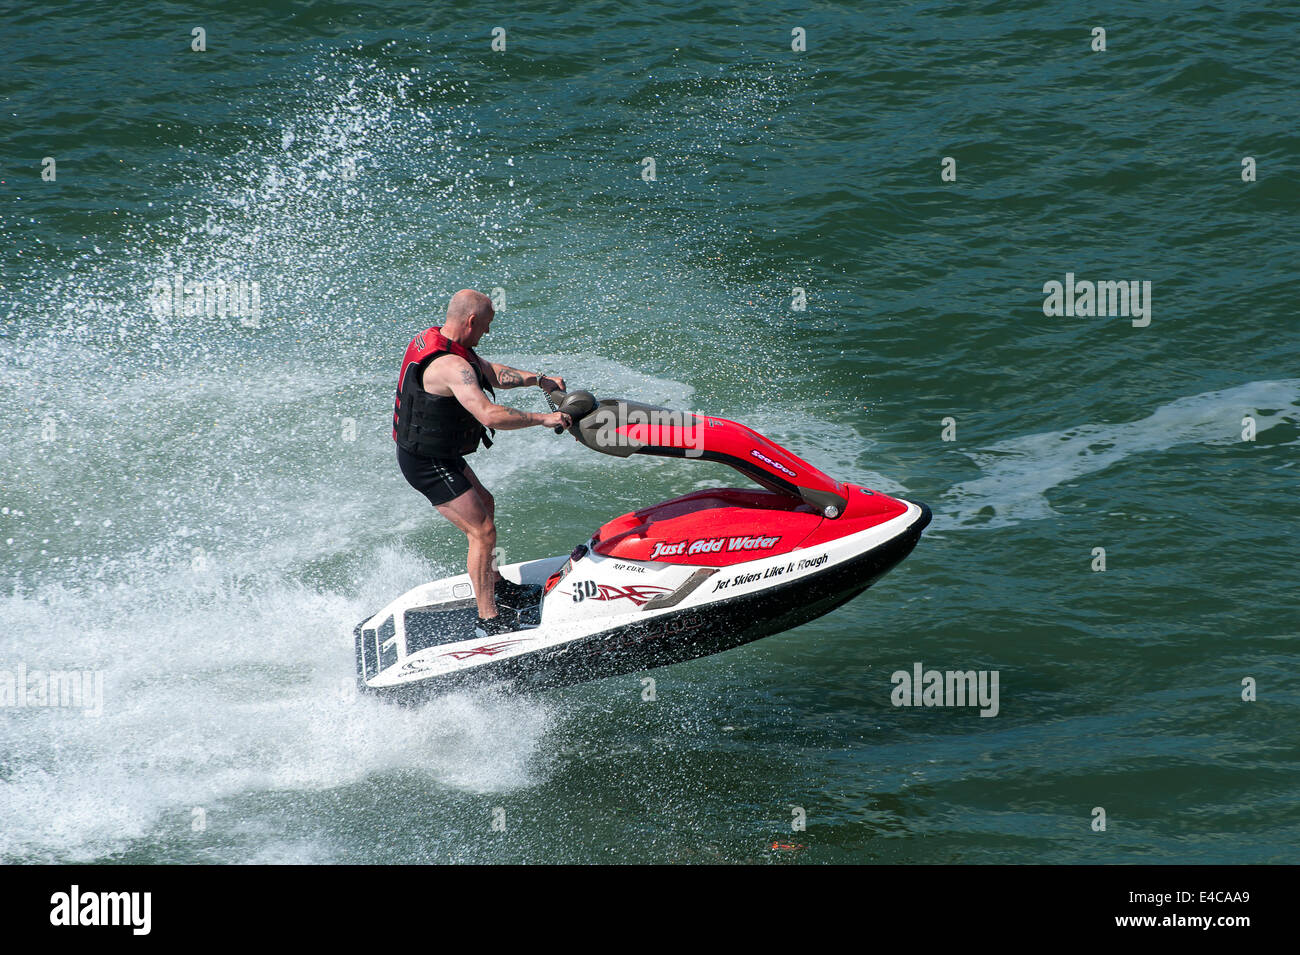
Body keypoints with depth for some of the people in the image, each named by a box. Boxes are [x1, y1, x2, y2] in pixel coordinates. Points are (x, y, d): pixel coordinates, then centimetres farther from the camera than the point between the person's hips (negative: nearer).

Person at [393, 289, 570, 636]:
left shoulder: (435, 340, 2)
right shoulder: (451, 366, -32)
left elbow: (491, 373, 14)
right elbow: (490, 415, -40)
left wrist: (538, 380, 5)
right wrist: (542, 419, -30)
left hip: (441, 455, 11)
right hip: (428, 464, -11)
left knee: (484, 504, 28)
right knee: (483, 532, -10)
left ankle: (493, 582, 46)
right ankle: (489, 619, -5)